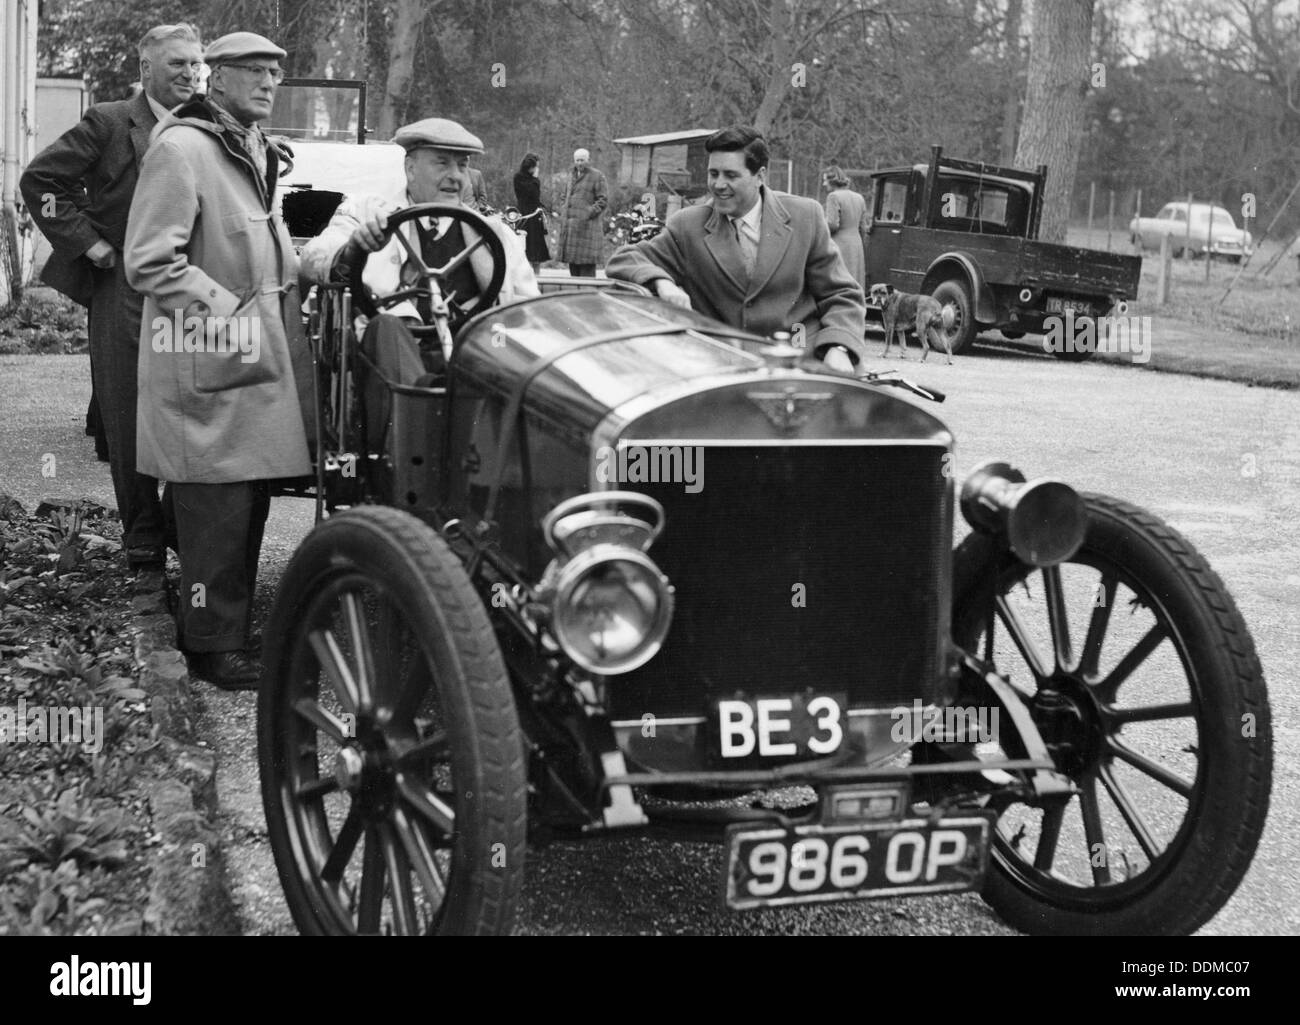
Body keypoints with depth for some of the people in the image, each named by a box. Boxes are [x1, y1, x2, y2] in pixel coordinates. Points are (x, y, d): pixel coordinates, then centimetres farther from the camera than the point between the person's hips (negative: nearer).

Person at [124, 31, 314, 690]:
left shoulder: (257, 152, 18)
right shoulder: (180, 149, -12)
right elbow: (150, 264, -17)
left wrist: (294, 277, 16)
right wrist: (229, 310, -18)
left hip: (258, 360, 9)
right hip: (208, 363, -9)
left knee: (248, 503, 13)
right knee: (218, 507, -5)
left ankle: (224, 627, 24)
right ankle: (213, 646, 5)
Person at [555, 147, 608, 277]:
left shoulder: (597, 176, -3)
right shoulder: (572, 175, 19)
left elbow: (603, 200, -7)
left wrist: (589, 213, -16)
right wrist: (563, 212, 14)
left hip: (586, 224, -7)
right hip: (569, 225, 7)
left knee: (586, 262, -10)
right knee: (572, 260, 6)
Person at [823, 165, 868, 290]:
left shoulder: (833, 196, -9)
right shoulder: (859, 198, 13)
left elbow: (832, 224, -17)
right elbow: (863, 228, 15)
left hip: (839, 245, -7)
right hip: (856, 246, 7)